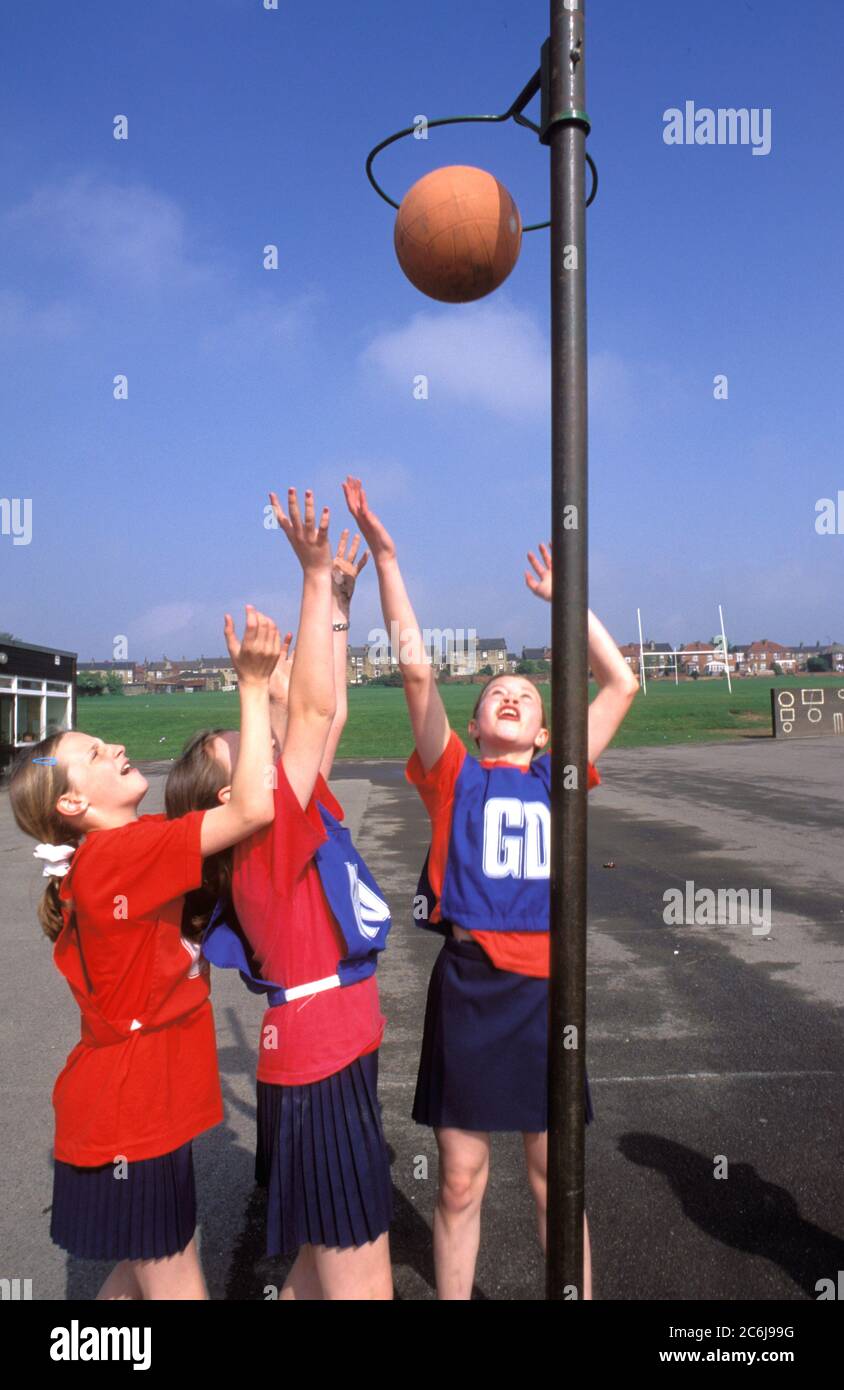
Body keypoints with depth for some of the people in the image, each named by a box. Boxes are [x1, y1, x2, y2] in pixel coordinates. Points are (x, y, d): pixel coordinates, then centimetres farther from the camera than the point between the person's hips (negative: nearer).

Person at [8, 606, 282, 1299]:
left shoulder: (114, 857, 3)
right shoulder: (120, 854, -23)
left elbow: (237, 802, 4)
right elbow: (256, 807, -31)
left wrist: (260, 685, -5)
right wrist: (253, 684, -23)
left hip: (144, 1107, 9)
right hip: (128, 1119, -9)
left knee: (146, 1272, 23)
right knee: (177, 1284, 7)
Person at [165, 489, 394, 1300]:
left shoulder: (302, 817, 7)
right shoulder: (267, 835, -16)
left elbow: (330, 715, 10)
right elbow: (313, 707, -24)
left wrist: (338, 601, 9)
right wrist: (316, 577, -20)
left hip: (335, 1060, 9)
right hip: (318, 1072, -9)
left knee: (320, 1268, 20)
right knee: (363, 1286, 0)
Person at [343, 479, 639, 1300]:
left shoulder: (554, 782, 8)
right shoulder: (454, 778, 2)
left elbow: (622, 684, 6)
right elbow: (415, 665, -7)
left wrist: (564, 596, 9)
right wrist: (384, 554, -11)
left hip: (545, 985, 2)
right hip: (469, 984, -1)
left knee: (556, 1179, 14)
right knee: (460, 1181, 10)